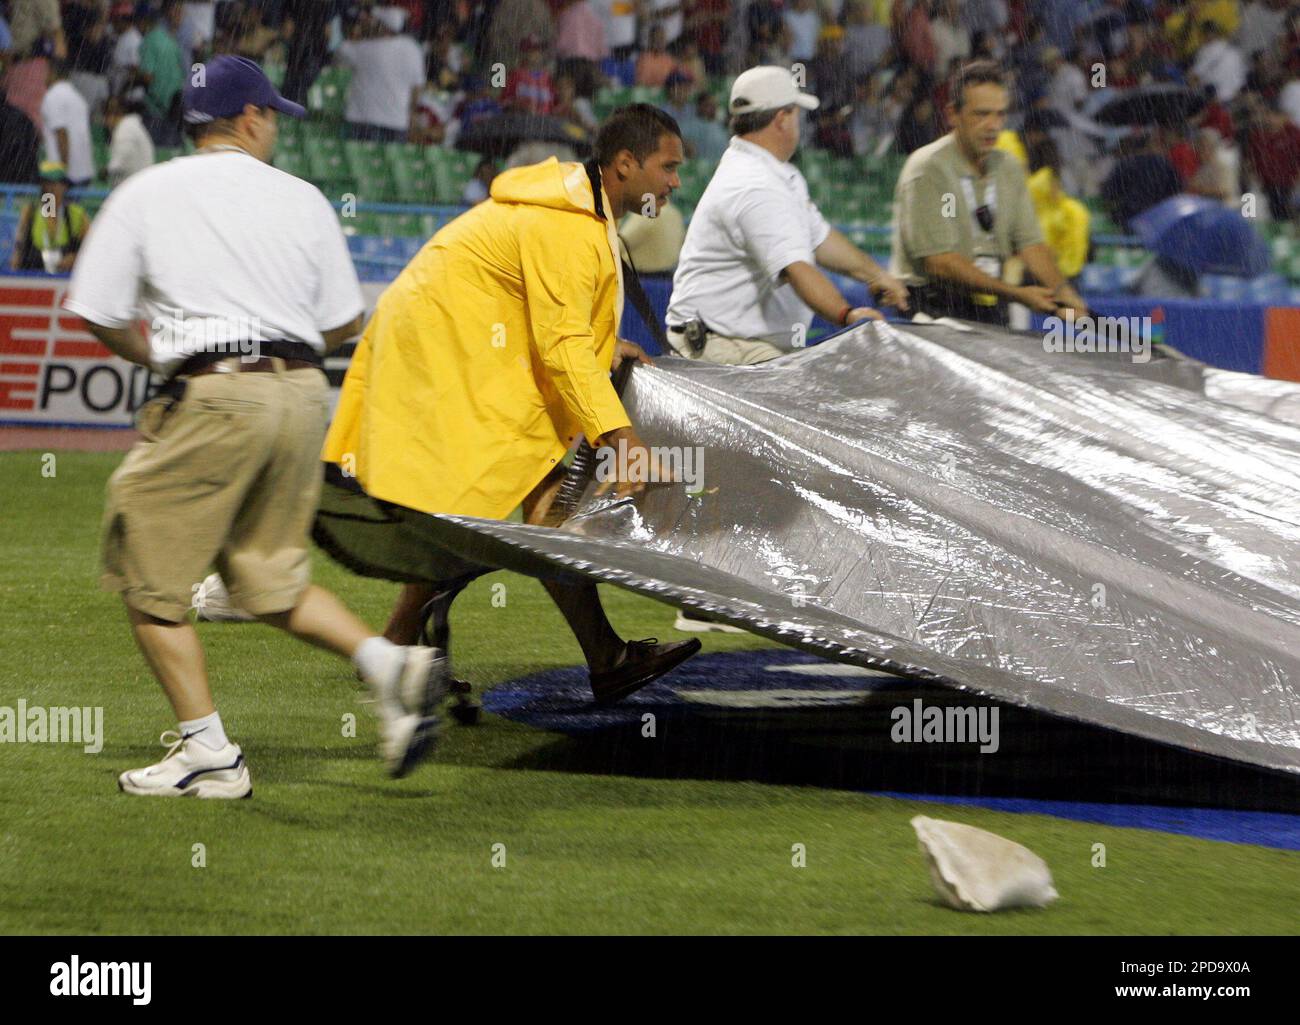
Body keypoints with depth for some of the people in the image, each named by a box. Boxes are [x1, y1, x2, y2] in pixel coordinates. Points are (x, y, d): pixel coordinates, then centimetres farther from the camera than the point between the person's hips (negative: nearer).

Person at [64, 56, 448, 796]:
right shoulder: (302, 199, 12)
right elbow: (347, 323, 13)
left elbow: (100, 316, 2)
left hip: (213, 399, -5)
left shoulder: (146, 195, 4)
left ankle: (209, 751, -1)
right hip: (304, 398, 5)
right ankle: (388, 663, -2)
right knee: (269, 575, 18)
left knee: (149, 575, 5)